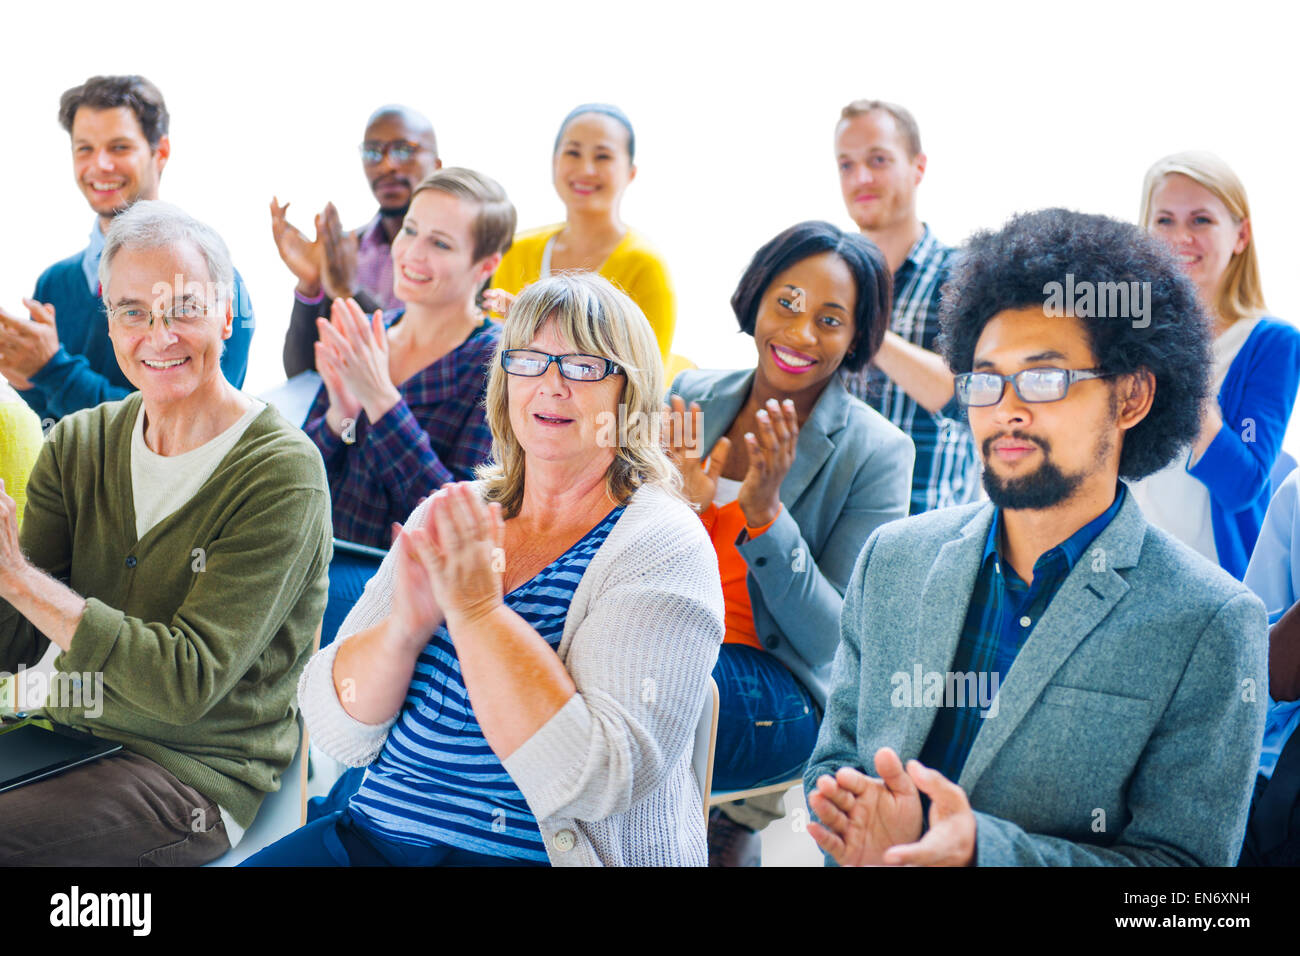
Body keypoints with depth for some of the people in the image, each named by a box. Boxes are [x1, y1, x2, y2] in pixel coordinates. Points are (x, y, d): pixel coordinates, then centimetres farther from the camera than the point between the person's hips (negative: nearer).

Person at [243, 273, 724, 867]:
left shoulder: (663, 547, -8)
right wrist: (404, 625, -15)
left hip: (532, 853, -4)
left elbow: (596, 783, -19)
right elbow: (339, 733, 2)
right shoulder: (451, 515, 7)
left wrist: (478, 612, -21)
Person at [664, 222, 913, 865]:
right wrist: (679, 503, -13)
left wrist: (764, 514, -22)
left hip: (785, 690, -4)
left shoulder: (876, 452, -7)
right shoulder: (690, 396, 4)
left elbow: (840, 641, -10)